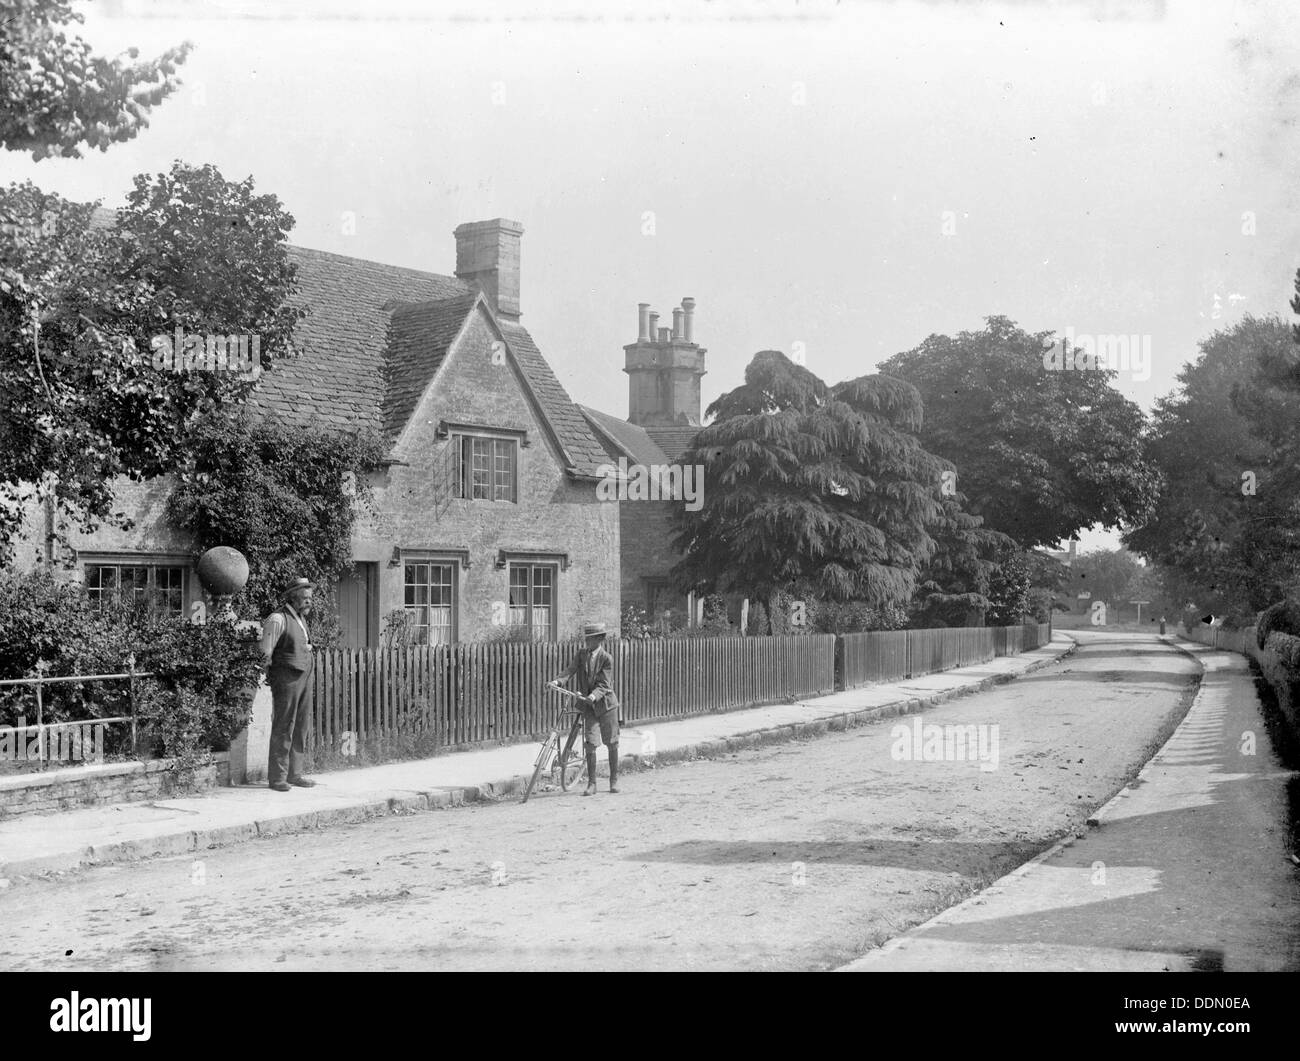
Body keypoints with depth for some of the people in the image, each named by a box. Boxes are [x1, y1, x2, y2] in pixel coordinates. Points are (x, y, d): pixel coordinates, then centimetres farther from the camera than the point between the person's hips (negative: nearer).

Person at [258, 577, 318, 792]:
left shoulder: (301, 618, 16)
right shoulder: (278, 619, -11)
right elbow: (265, 651, -11)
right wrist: (267, 676, -12)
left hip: (304, 676, 9)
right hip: (286, 678, -9)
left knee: (301, 727, 11)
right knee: (283, 728, -6)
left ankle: (295, 774, 19)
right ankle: (277, 778, -1)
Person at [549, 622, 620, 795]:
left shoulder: (606, 658, -11)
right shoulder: (581, 654, 1)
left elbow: (604, 684, -17)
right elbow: (571, 670, -9)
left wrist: (594, 695, -35)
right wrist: (557, 680, -28)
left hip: (606, 704, -3)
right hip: (588, 705, 3)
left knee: (611, 742, 5)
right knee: (589, 743, -3)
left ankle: (614, 780, 19)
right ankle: (591, 783, 1)